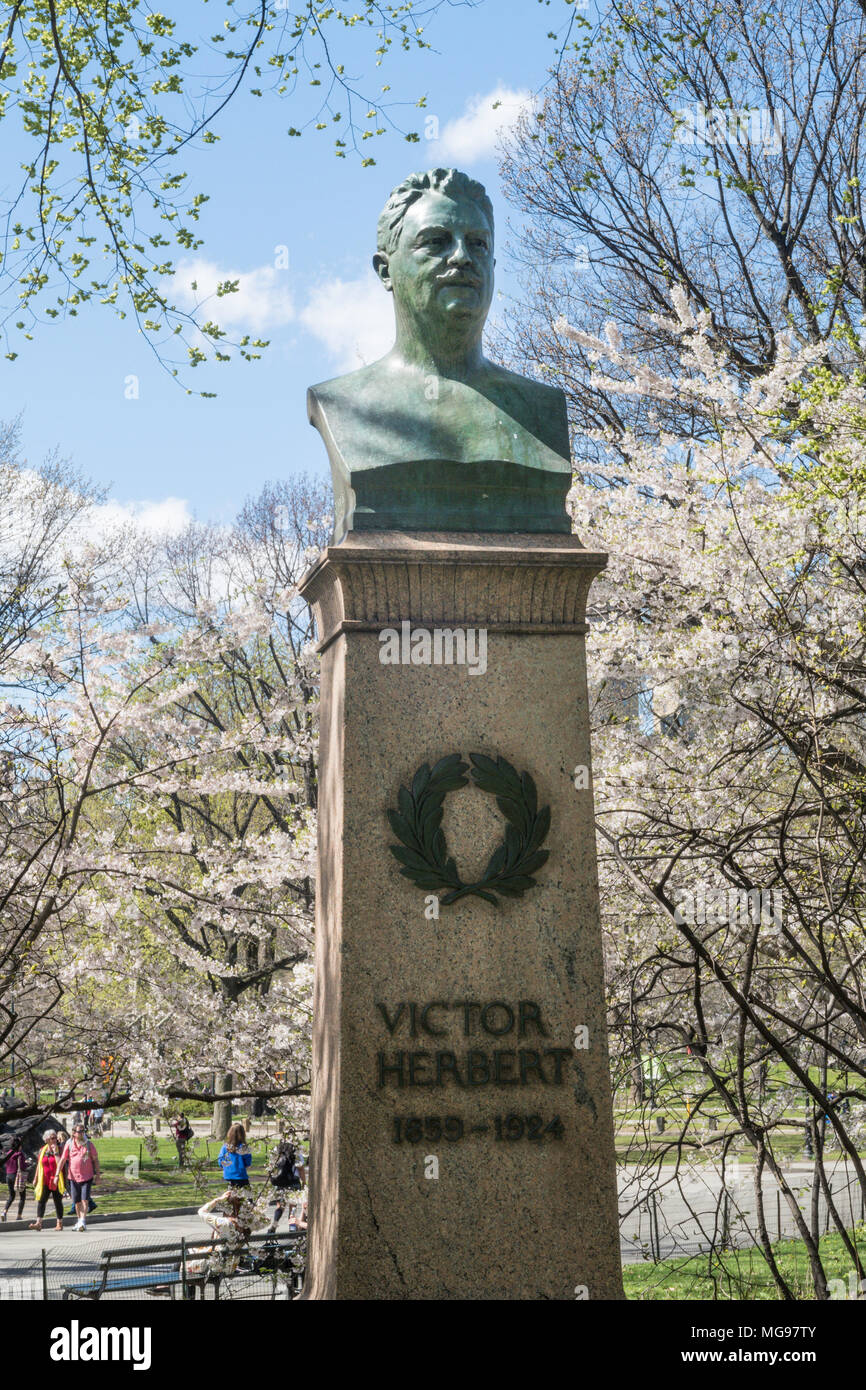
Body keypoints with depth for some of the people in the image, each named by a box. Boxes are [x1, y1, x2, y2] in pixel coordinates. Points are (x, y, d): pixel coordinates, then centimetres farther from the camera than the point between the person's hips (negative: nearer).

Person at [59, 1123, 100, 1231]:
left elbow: (95, 1159, 4)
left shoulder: (89, 1144, -1)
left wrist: (97, 1174, 0)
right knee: (77, 1201, 9)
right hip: (73, 1177, 2)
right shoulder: (69, 1145, 0)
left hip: (87, 1177, -2)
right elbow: (62, 1160, 1)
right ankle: (79, 1220, 27)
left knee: (84, 1200, -12)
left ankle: (83, 1222, -15)